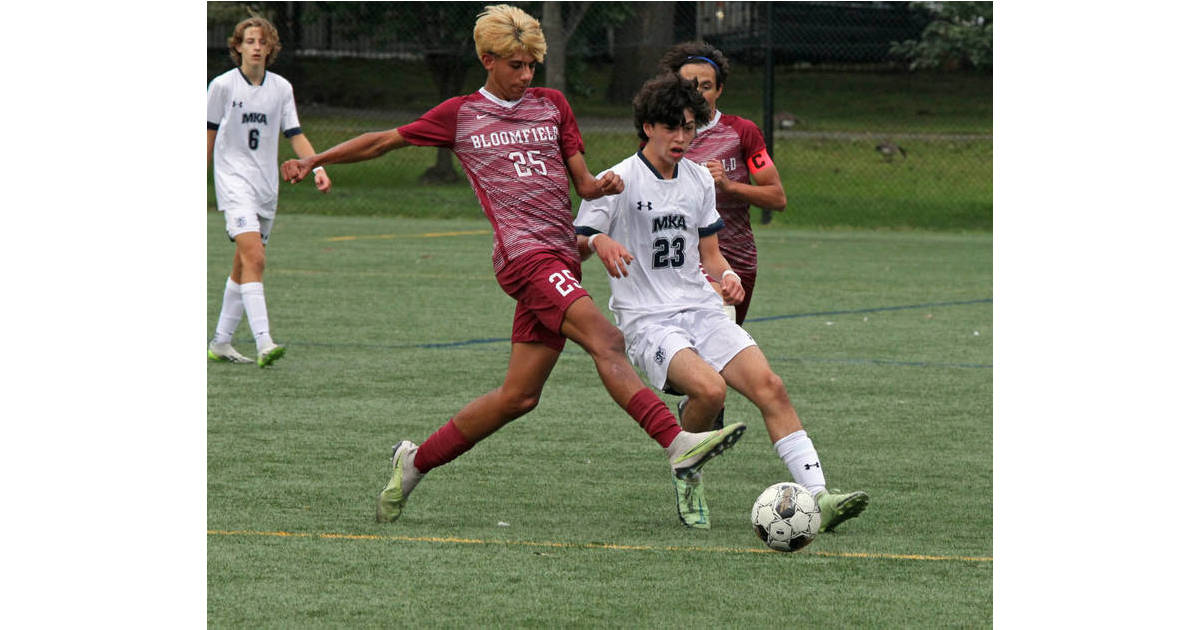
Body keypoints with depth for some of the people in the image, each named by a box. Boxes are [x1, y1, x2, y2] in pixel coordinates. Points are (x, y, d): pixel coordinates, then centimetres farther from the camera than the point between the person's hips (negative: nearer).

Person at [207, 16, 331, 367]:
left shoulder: (281, 88, 7)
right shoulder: (223, 86, -4)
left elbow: (295, 135, 7)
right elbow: (210, 134, 6)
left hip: (266, 186, 5)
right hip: (234, 179, -5)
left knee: (244, 266, 10)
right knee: (254, 257, -21)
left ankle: (221, 342, 21)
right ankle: (263, 342, -29)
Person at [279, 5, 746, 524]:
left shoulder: (552, 105, 20)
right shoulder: (461, 115, 10)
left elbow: (582, 183, 19)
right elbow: (384, 141, 20)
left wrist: (603, 185, -4)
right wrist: (313, 160, 19)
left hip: (561, 257, 5)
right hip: (524, 251, -5)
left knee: (519, 395, 4)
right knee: (606, 340, -25)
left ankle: (415, 461, 19)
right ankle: (678, 444, -38)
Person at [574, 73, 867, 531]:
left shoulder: (700, 180, 14)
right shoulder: (618, 181, -3)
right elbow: (572, 248, -4)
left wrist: (727, 276, -2)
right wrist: (597, 242, -28)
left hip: (701, 309, 5)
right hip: (646, 319, -5)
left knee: (768, 385, -17)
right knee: (709, 388, -32)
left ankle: (816, 497, -21)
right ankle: (686, 474, -3)